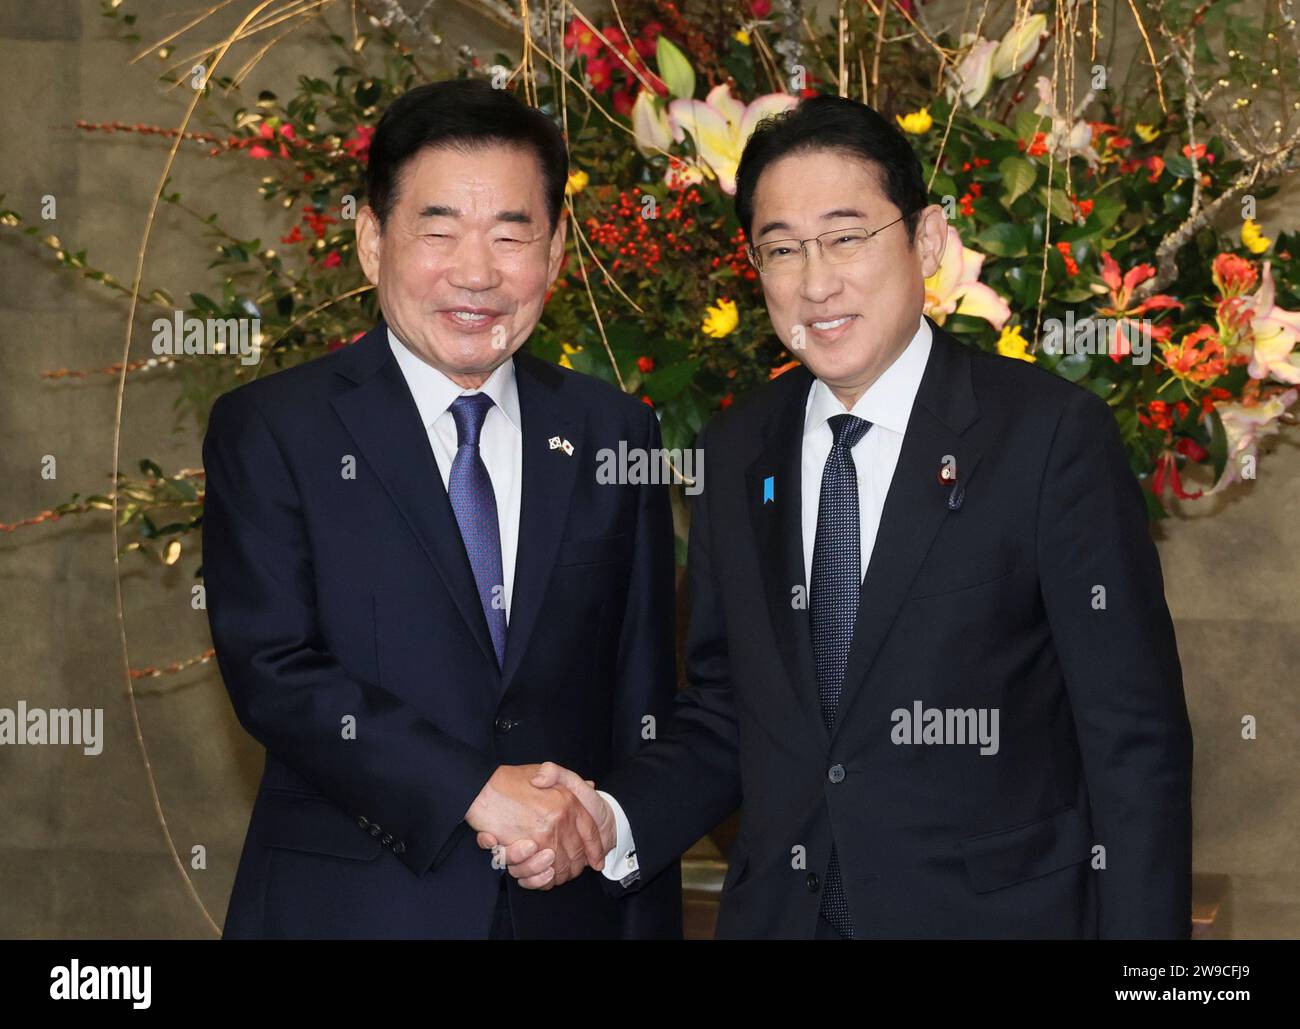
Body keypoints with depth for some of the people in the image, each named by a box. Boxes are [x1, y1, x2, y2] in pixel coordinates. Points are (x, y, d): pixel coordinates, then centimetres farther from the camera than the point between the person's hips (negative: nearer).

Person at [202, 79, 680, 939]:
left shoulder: (615, 436, 6)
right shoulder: (269, 431, -3)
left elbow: (639, 703, 6)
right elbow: (272, 669, -12)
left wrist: (652, 919, 1)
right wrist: (475, 788, -20)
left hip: (568, 901, 3)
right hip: (349, 905, -3)